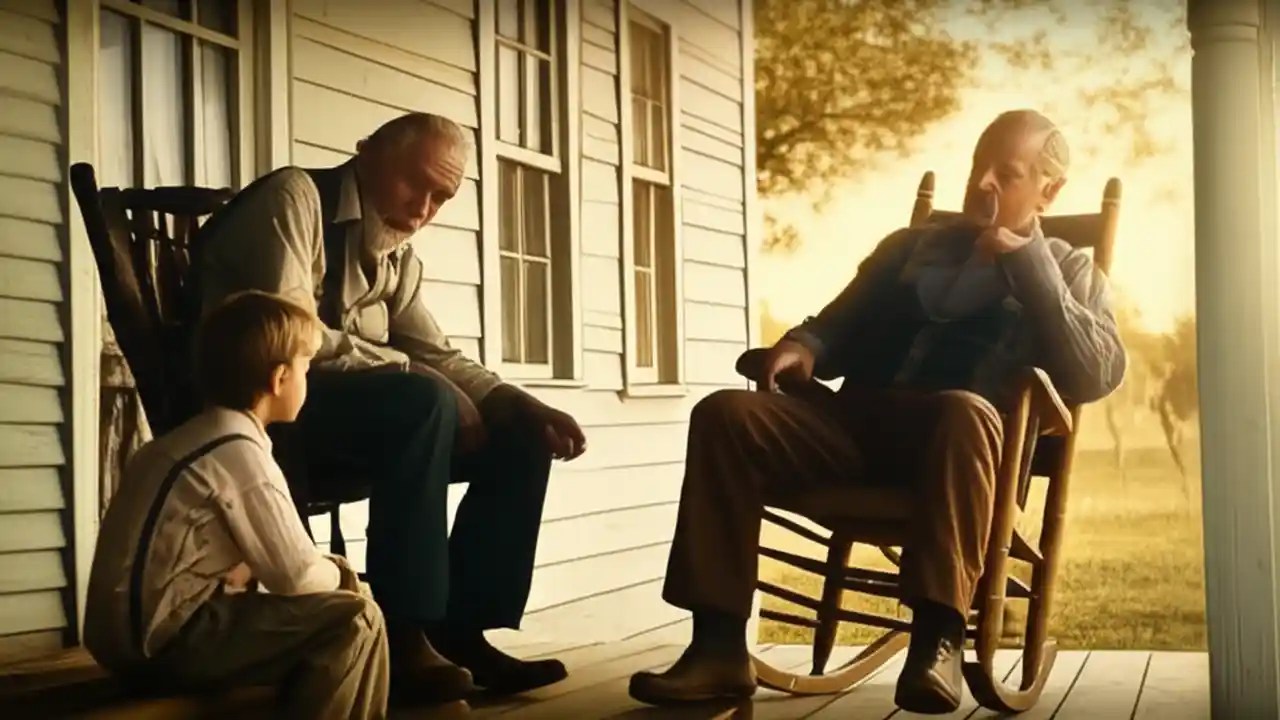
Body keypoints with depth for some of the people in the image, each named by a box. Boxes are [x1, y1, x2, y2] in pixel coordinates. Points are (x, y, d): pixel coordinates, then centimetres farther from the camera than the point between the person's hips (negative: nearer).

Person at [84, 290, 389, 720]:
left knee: (314, 612, 24)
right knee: (355, 618, -13)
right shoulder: (239, 451, -13)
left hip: (129, 631, 10)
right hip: (164, 635, -10)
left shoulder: (192, 439, 17)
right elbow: (297, 577, -13)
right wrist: (339, 573, 5)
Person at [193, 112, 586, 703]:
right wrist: (412, 373, -21)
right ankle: (402, 640, -28)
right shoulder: (294, 198, -12)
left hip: (345, 413, 9)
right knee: (425, 403, -32)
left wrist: (529, 409, -6)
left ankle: (460, 631, -3)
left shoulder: (398, 255, 13)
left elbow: (437, 356, 11)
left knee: (520, 439, -1)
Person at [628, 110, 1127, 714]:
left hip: (957, 441, -4)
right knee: (726, 414, -21)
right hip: (864, 427, 4)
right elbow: (844, 325, 27)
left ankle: (938, 639, -43)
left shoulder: (1067, 272, 15)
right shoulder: (910, 247, 26)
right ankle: (721, 646, -26)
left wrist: (1026, 258, -4)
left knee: (966, 412, -40)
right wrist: (805, 346, 2)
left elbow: (1096, 375, -3)